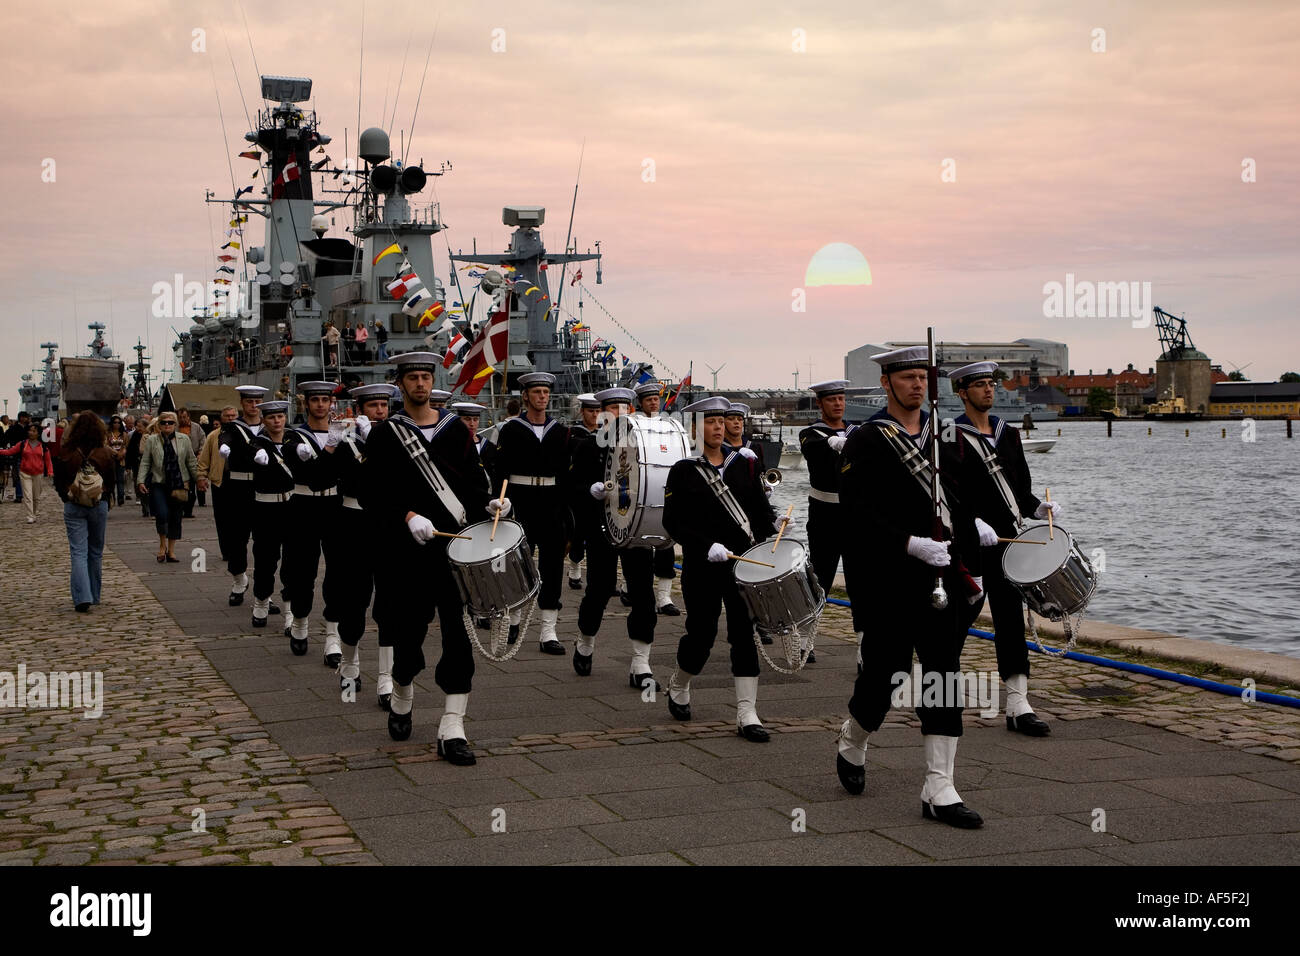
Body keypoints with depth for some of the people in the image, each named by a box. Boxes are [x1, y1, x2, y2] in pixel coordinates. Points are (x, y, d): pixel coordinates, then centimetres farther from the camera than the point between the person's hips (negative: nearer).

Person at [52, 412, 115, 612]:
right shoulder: (105, 454, -7)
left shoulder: (65, 454, -8)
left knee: (78, 552, -2)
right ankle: (94, 595, 23)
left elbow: (58, 483, 1)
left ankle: (82, 597, -16)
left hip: (73, 507, -1)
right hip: (99, 506, 1)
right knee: (96, 552, 14)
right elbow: (111, 483, 2)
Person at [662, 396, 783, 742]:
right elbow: (673, 522, -8)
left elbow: (761, 507, 10)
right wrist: (707, 547, -21)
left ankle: (746, 714, 0)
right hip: (703, 569, -3)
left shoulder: (744, 464, 8)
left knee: (746, 634, -2)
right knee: (701, 634, 5)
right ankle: (678, 687, 34)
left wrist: (772, 526, -12)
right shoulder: (682, 471, -2)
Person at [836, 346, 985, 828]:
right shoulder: (865, 442, -6)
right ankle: (852, 745, 33)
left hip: (944, 581, 5)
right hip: (892, 585, -5)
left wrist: (972, 567, 15)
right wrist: (912, 545, -23)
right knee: (884, 674, 3)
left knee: (944, 678, 2)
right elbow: (856, 517, -14)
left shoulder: (941, 437, 13)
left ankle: (939, 790, 5)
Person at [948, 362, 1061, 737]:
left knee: (1010, 618, -2)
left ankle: (1017, 706, -4)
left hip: (1005, 540, 5)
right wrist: (973, 523, -28)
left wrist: (1038, 507, -3)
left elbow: (1020, 487, 17)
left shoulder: (1008, 435, 14)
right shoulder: (951, 439, -6)